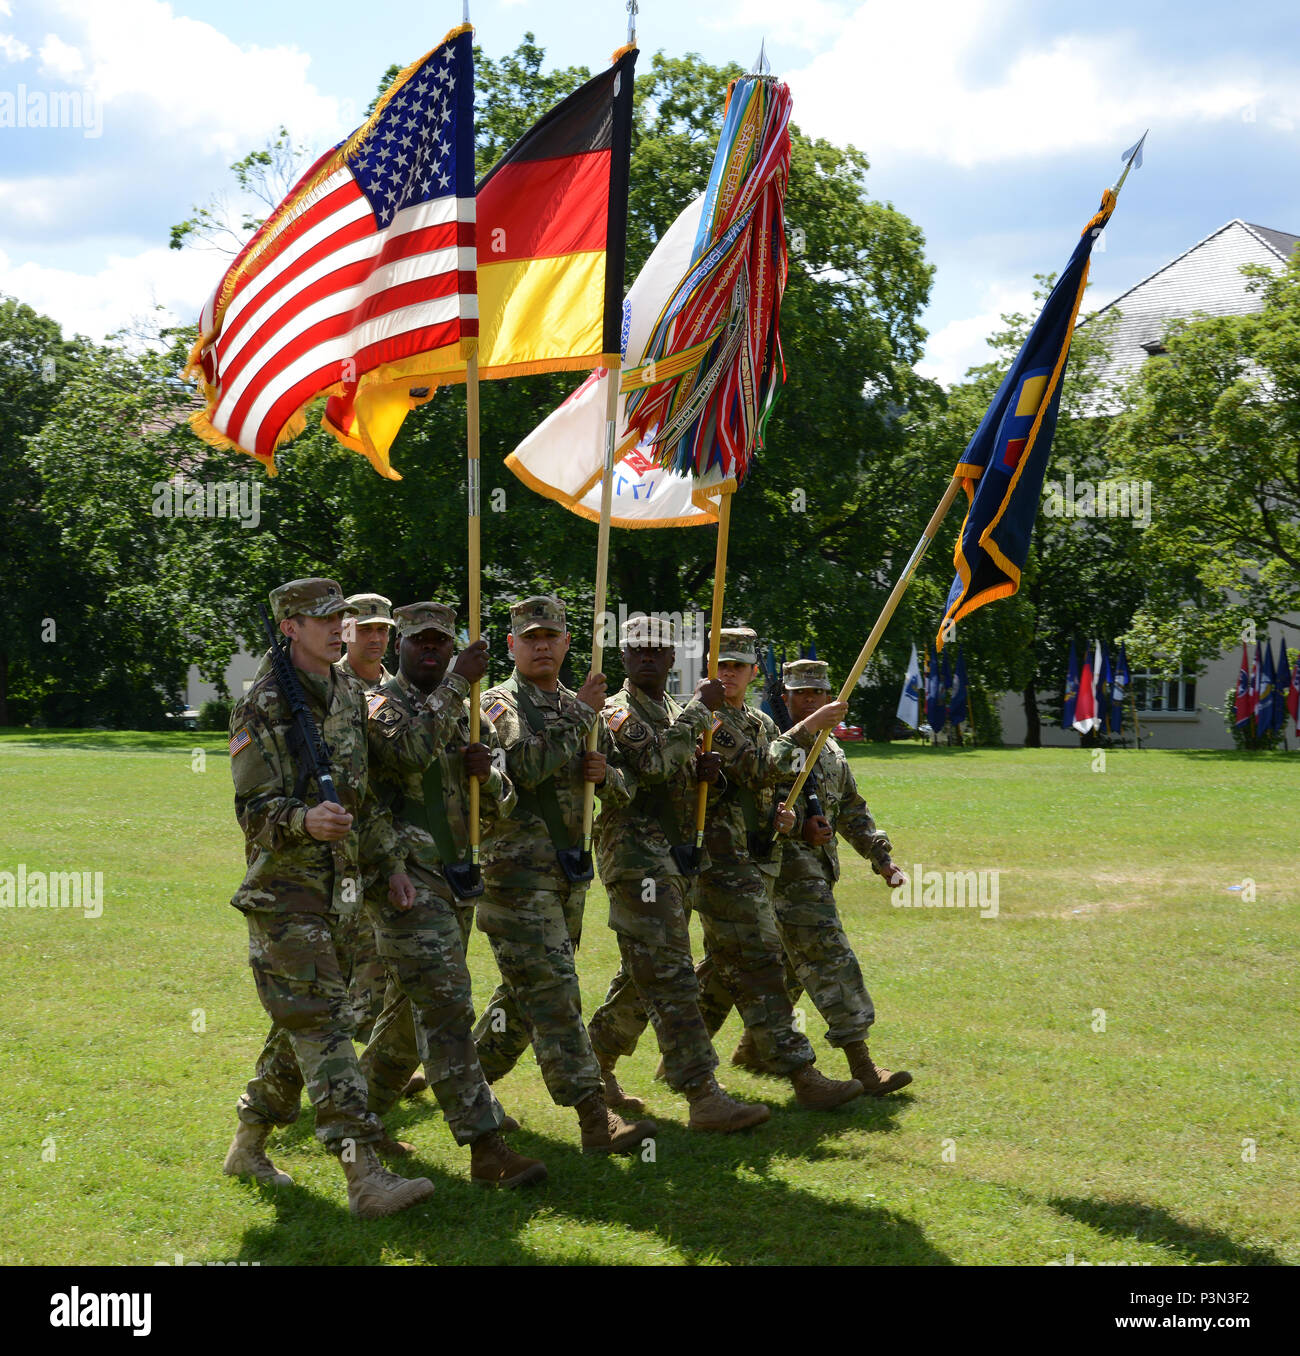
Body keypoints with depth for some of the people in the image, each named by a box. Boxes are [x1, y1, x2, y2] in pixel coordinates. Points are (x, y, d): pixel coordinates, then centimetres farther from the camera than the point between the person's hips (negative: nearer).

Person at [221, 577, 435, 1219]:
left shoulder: (350, 697, 14)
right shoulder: (263, 706, -10)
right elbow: (253, 808, -13)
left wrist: (390, 863, 14)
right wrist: (304, 821, -33)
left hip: (339, 888, 8)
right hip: (284, 888, -8)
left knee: (303, 1023, 14)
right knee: (323, 1023, -13)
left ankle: (248, 1146, 29)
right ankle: (365, 1176, -19)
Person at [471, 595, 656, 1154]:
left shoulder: (582, 709, 17)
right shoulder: (498, 703, -4)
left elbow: (623, 789, 20)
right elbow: (525, 764, -23)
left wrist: (605, 774, -3)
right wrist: (580, 716, -15)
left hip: (569, 871, 8)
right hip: (517, 871, -8)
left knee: (527, 991, 14)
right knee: (551, 992, -12)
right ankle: (596, 1118, -16)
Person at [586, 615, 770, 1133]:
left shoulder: (676, 713, 21)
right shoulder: (618, 712, -6)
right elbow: (653, 762, -23)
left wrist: (698, 772, 2)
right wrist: (699, 710, -17)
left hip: (673, 857, 9)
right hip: (636, 856, -9)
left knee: (642, 975, 15)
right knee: (670, 977, -14)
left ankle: (595, 1067, 29)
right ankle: (704, 1098, -20)